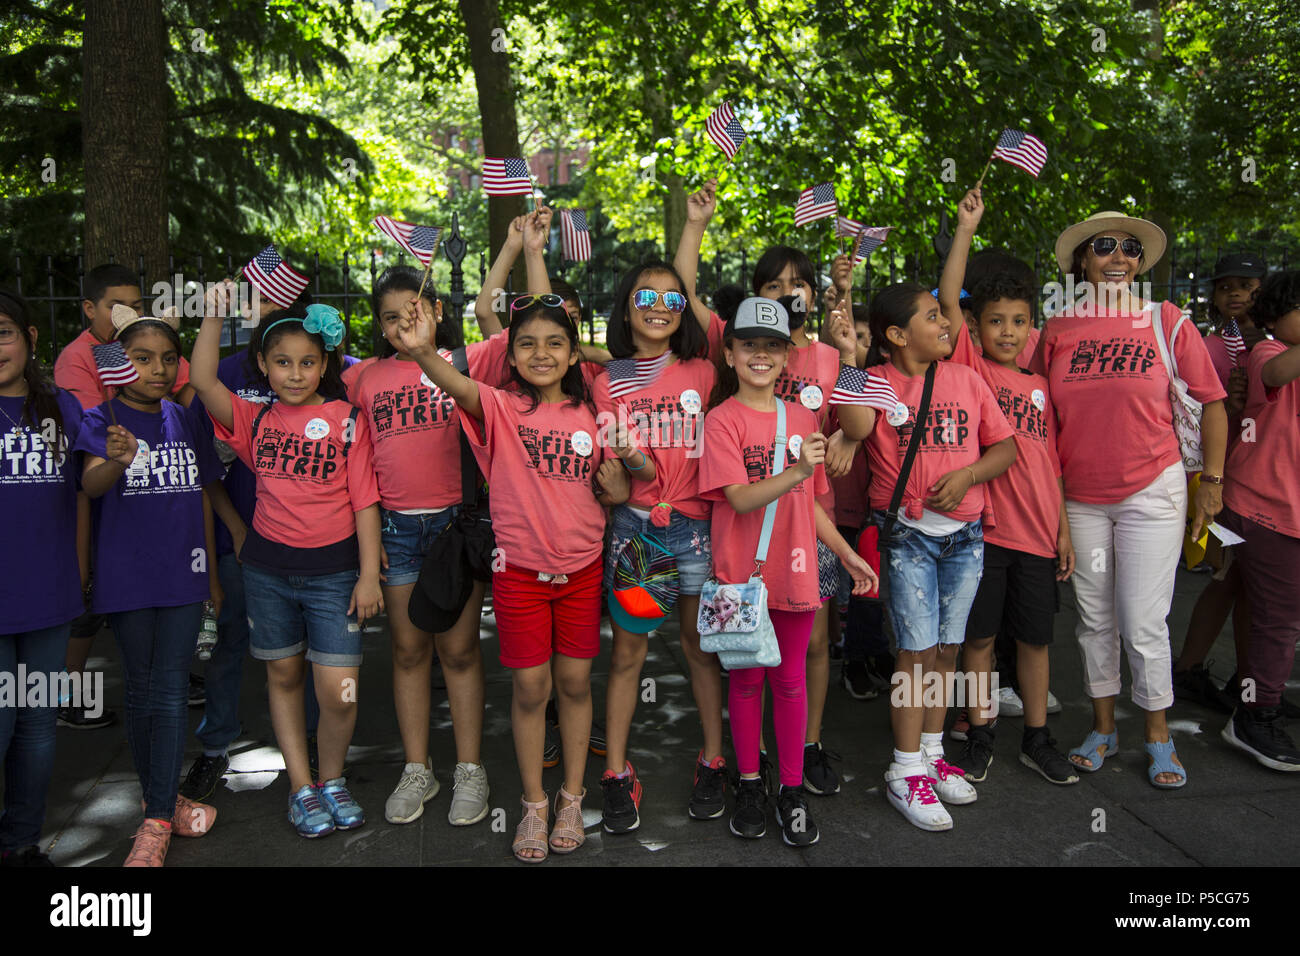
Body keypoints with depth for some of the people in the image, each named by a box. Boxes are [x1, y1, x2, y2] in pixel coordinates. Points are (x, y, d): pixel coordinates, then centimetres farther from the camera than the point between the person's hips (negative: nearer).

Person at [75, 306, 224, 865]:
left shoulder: (186, 421, 7)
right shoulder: (102, 419, -4)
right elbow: (90, 484, -23)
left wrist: (213, 573, 14)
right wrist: (117, 461, -47)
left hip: (183, 573, 2)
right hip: (127, 576, -2)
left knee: (171, 690, 0)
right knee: (141, 690, 9)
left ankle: (158, 819, 4)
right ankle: (159, 798, 25)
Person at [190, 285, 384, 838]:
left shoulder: (346, 421, -4)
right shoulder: (256, 420, 4)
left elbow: (364, 502, -6)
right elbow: (203, 381, -12)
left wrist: (369, 574, -9)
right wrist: (214, 316, -17)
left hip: (333, 568, -3)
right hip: (268, 567, 3)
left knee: (339, 690, -7)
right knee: (283, 675, 13)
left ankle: (332, 777, 20)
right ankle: (301, 788, 28)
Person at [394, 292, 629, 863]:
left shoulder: (588, 416, 2)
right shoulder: (501, 408, -7)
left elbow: (608, 494, 13)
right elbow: (460, 388, -30)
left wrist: (618, 490, -10)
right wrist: (424, 352, -50)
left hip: (581, 567, 2)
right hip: (519, 568, -2)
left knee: (574, 682, 10)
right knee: (530, 688, 5)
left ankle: (572, 799, 28)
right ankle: (533, 805, 24)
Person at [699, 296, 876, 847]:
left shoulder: (802, 418, 8)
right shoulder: (722, 419, -7)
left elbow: (811, 503, 14)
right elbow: (740, 497, -18)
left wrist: (847, 554, 11)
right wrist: (796, 471, -32)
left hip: (795, 571, 3)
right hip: (741, 573, -3)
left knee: (791, 679, 10)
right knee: (746, 679, 10)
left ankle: (792, 789, 23)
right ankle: (749, 783, 26)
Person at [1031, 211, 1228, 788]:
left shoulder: (1166, 320, -3)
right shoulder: (1058, 330, 2)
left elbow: (1212, 402, 2)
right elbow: (1043, 417, 9)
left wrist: (1212, 481, -1)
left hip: (1151, 493, -2)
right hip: (1079, 497, 3)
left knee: (1143, 623, -1)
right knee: (1094, 618, 12)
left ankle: (1158, 735, 20)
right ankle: (1103, 727, 28)